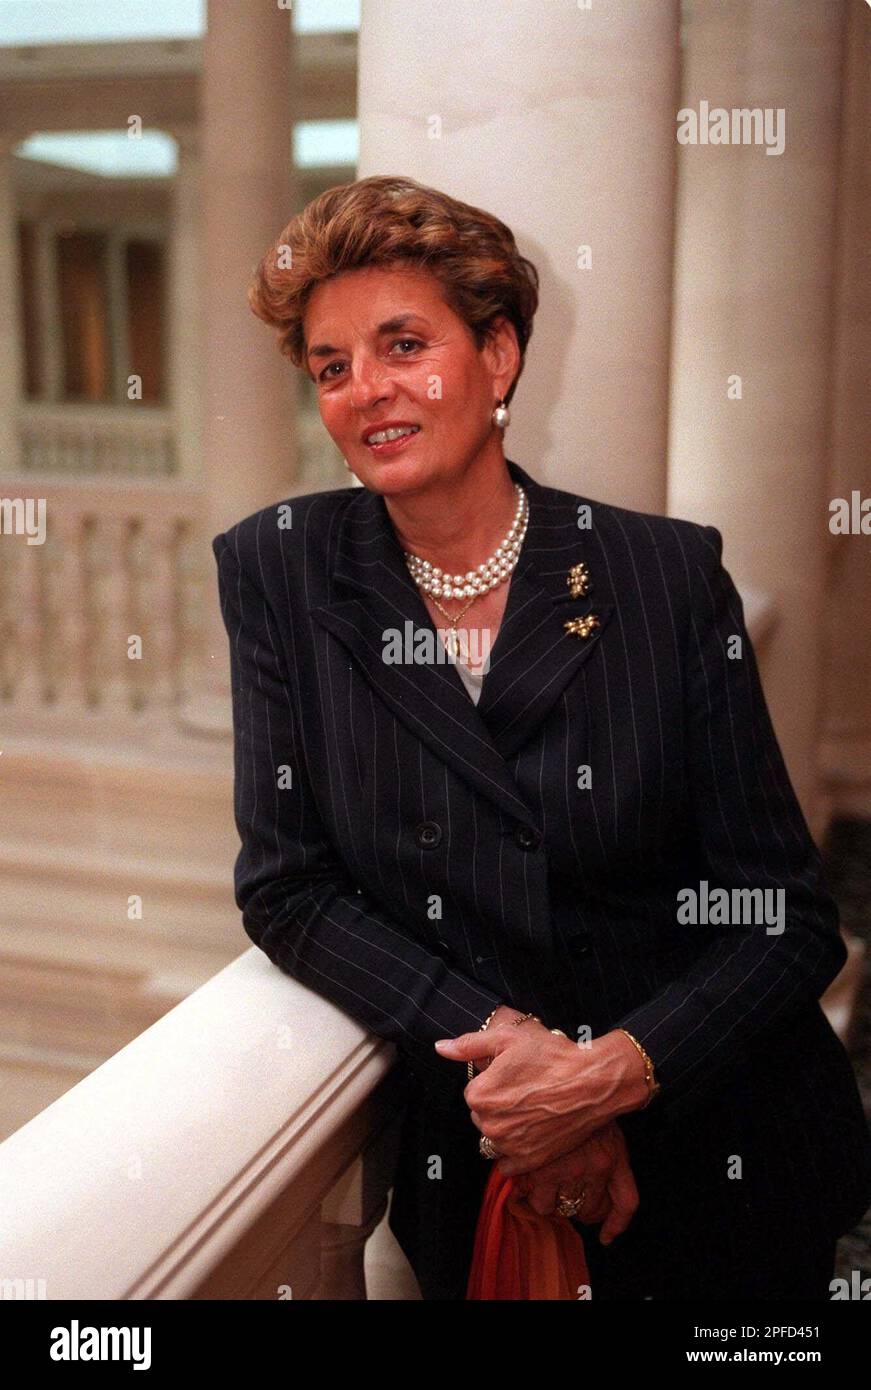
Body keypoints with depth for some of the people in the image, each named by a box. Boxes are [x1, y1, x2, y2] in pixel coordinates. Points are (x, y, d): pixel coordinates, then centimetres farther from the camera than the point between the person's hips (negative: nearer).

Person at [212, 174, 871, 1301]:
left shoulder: (669, 572, -11)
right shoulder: (276, 572, -8)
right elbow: (286, 885, -8)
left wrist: (614, 1072, -23)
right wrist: (494, 1039, -19)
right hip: (476, 1162, 0)